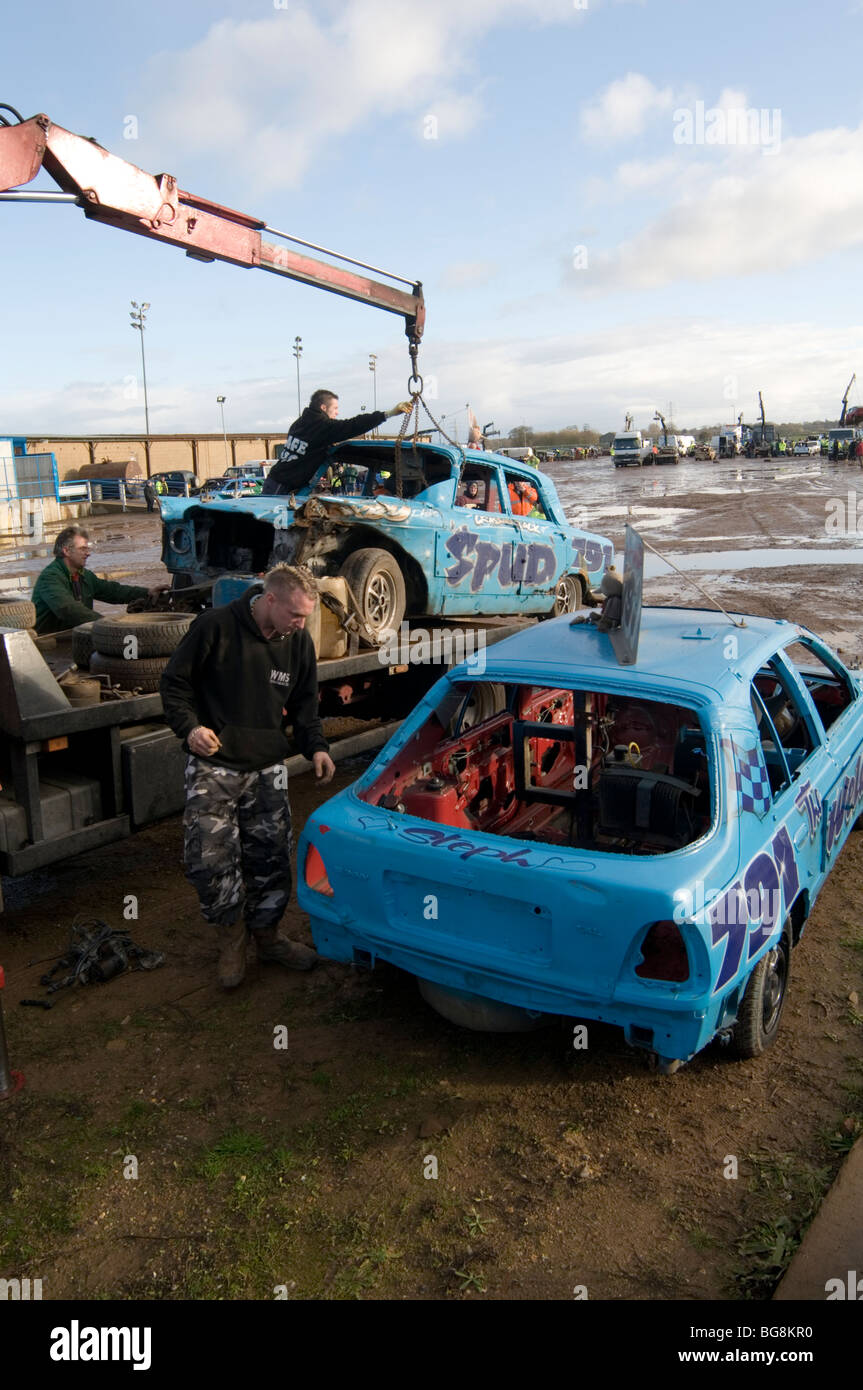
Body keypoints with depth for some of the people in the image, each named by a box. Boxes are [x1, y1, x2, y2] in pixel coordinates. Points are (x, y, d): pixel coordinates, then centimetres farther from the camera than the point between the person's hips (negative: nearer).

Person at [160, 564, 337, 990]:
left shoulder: (299, 642, 1)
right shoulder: (215, 626, -14)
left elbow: (304, 703, 12)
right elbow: (174, 683, -6)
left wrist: (315, 746, -3)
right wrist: (189, 726, -21)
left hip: (268, 768, 4)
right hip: (213, 766, -4)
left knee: (270, 858, 8)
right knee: (210, 858, -7)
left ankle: (267, 936, 28)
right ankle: (232, 938, 16)